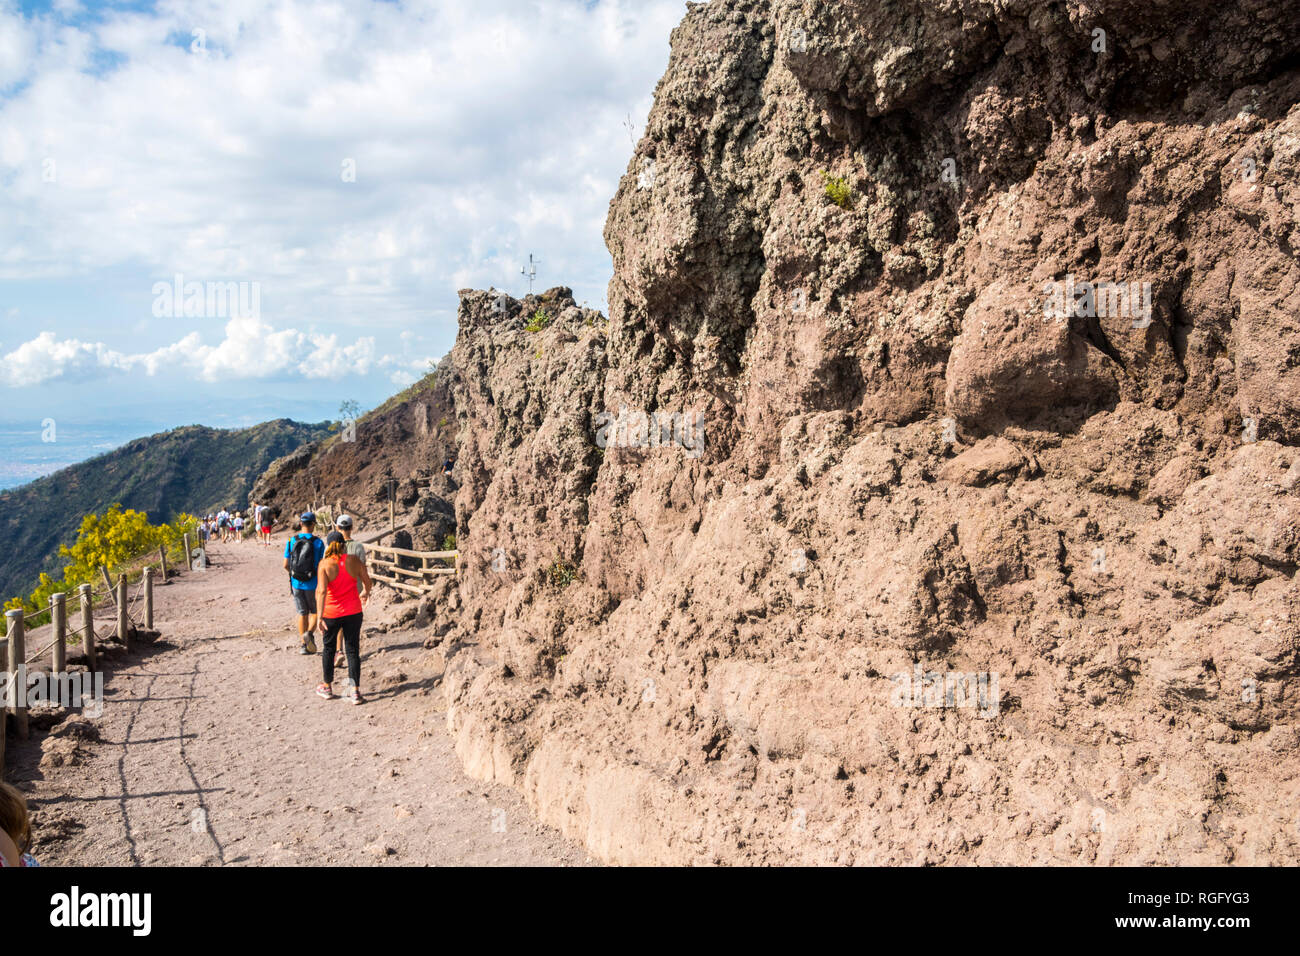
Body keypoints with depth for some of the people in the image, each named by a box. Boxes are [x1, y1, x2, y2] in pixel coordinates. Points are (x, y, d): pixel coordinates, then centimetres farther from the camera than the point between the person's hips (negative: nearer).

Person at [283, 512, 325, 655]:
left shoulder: (291, 541, -3)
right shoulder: (318, 542, -11)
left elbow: (286, 565, 0)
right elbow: (321, 566, -10)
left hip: (296, 584, 3)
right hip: (312, 584, -3)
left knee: (302, 613, 15)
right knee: (315, 611, 16)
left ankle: (304, 645, 15)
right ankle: (309, 633, -10)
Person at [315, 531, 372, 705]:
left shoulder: (325, 564, -12)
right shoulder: (353, 560, -5)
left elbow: (322, 591, -21)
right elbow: (367, 580, 6)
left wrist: (320, 616, -22)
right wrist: (365, 593, 27)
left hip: (331, 613, -1)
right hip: (353, 612, 2)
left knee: (329, 649, 18)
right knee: (353, 650, 7)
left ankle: (327, 688, 31)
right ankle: (355, 692, 6)